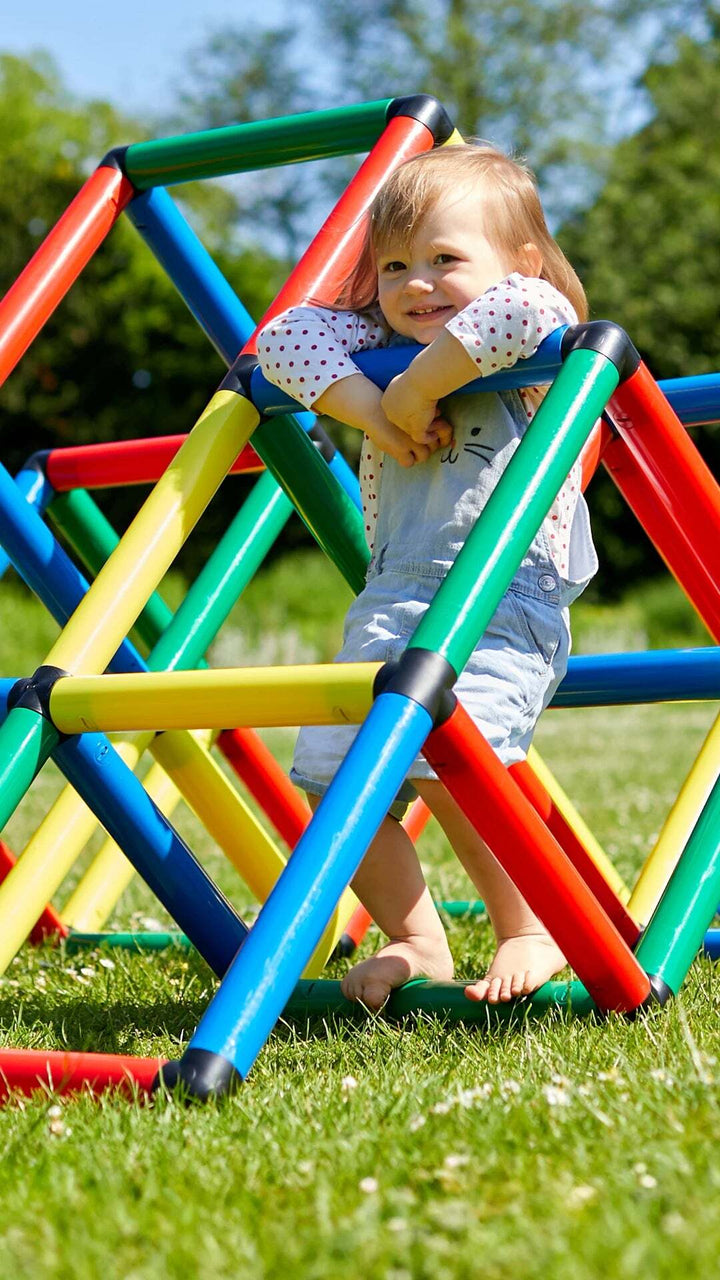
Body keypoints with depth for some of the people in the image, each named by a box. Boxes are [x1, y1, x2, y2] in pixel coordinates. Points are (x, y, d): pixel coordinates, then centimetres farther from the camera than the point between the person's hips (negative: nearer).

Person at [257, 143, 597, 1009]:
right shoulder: (383, 349, 18)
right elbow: (285, 338, 6)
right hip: (387, 602, 7)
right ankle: (413, 942, 13)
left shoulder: (535, 350, 0)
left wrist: (413, 390, -17)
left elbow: (520, 311, -24)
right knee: (335, 775, -5)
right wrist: (373, 411, -8)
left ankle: (530, 931, -8)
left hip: (504, 599, -6)